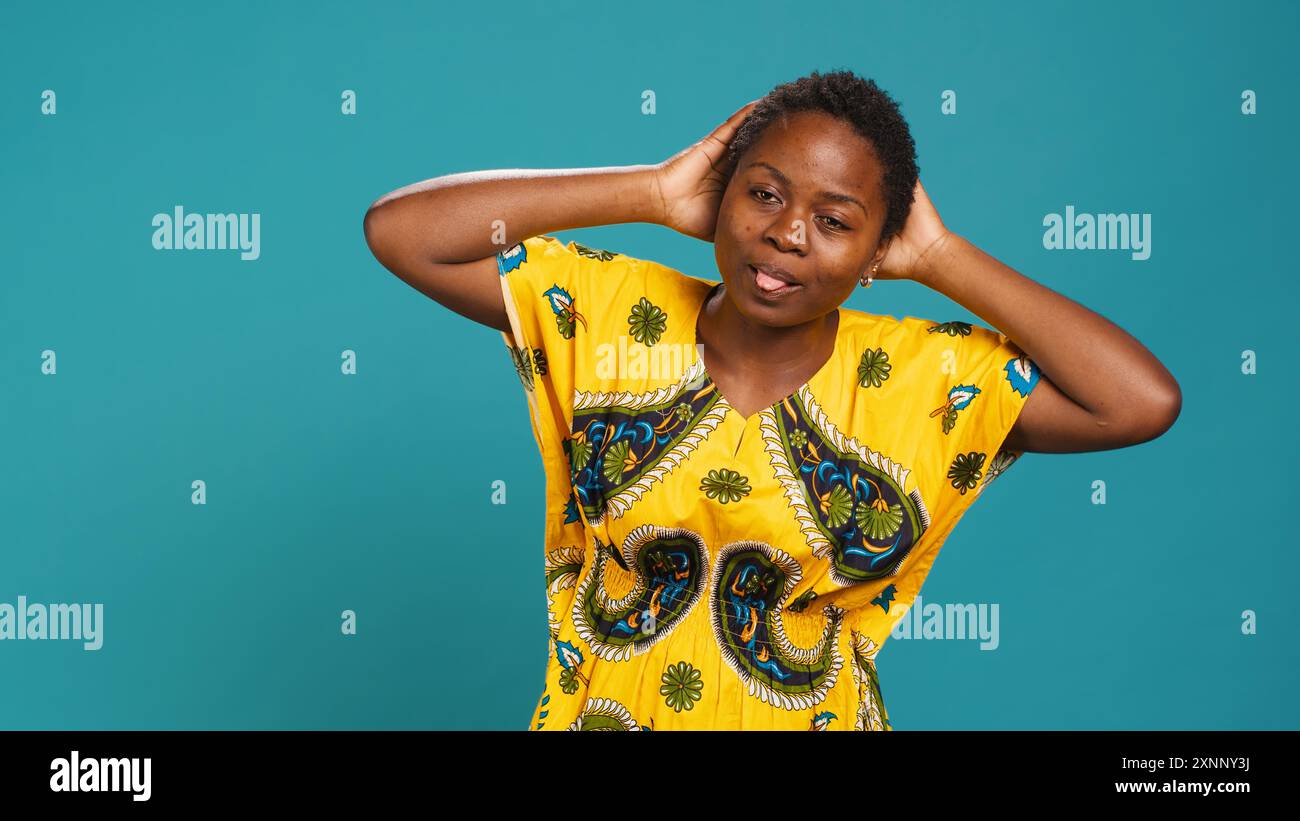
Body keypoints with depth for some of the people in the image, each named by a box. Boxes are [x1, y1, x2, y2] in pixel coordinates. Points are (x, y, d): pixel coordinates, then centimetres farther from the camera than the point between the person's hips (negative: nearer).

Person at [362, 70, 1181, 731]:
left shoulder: (929, 380, -13)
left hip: (815, 714, 0)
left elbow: (1145, 403, -22)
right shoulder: (606, 312, -12)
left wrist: (941, 259, -19)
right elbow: (399, 229, -17)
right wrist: (651, 193, -19)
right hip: (595, 709, 1)